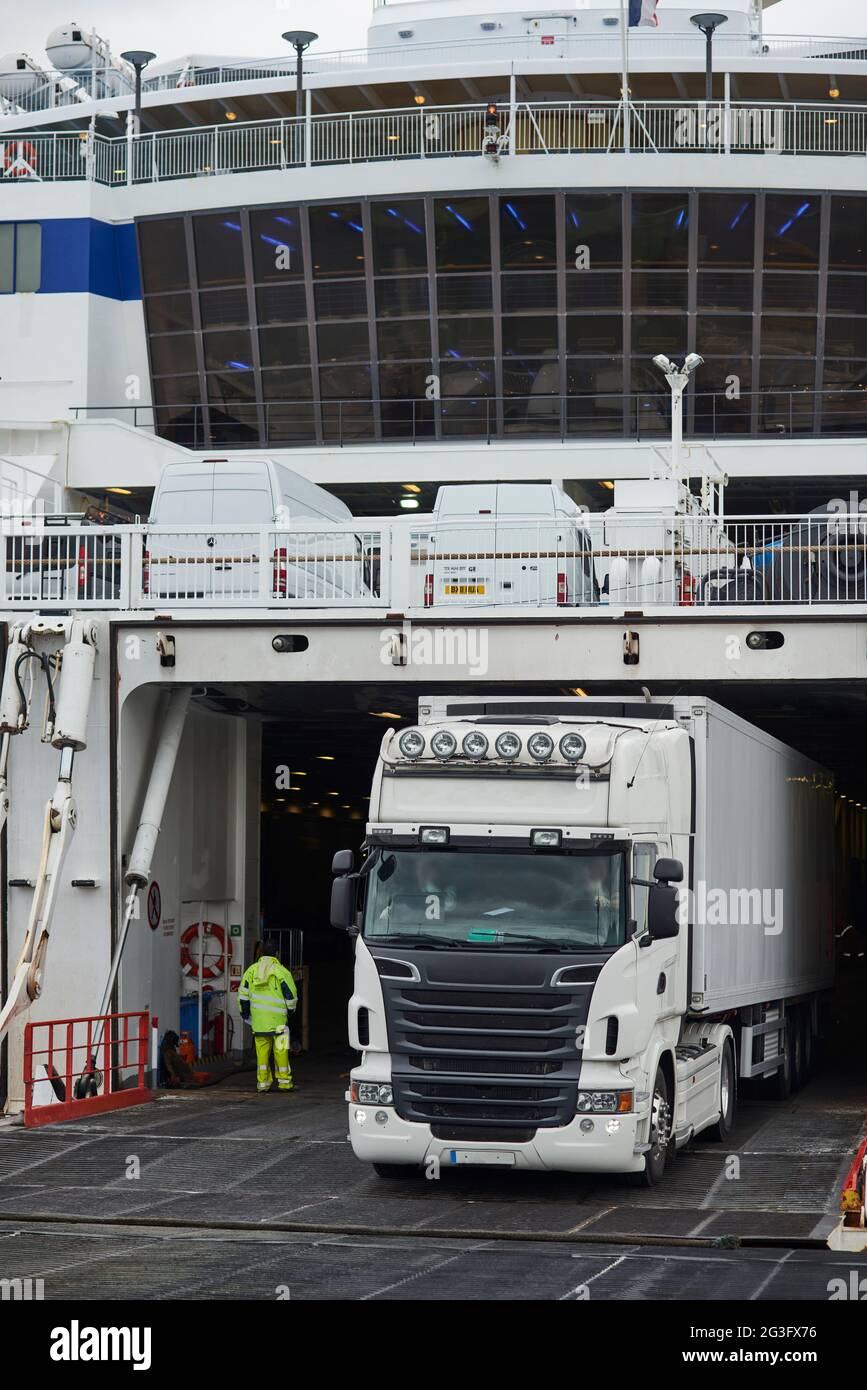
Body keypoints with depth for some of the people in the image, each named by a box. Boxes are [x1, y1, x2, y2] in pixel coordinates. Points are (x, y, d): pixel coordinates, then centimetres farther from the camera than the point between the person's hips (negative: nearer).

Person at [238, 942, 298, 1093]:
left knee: (262, 1050, 7)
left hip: (258, 1017, 3)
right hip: (277, 1018, -3)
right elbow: (291, 995, -2)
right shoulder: (281, 972, -4)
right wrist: (290, 1011, 15)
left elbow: (243, 993, 8)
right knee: (280, 1050, 2)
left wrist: (245, 1012, 17)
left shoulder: (252, 970, 8)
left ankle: (263, 1082, 6)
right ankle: (284, 1081, 5)